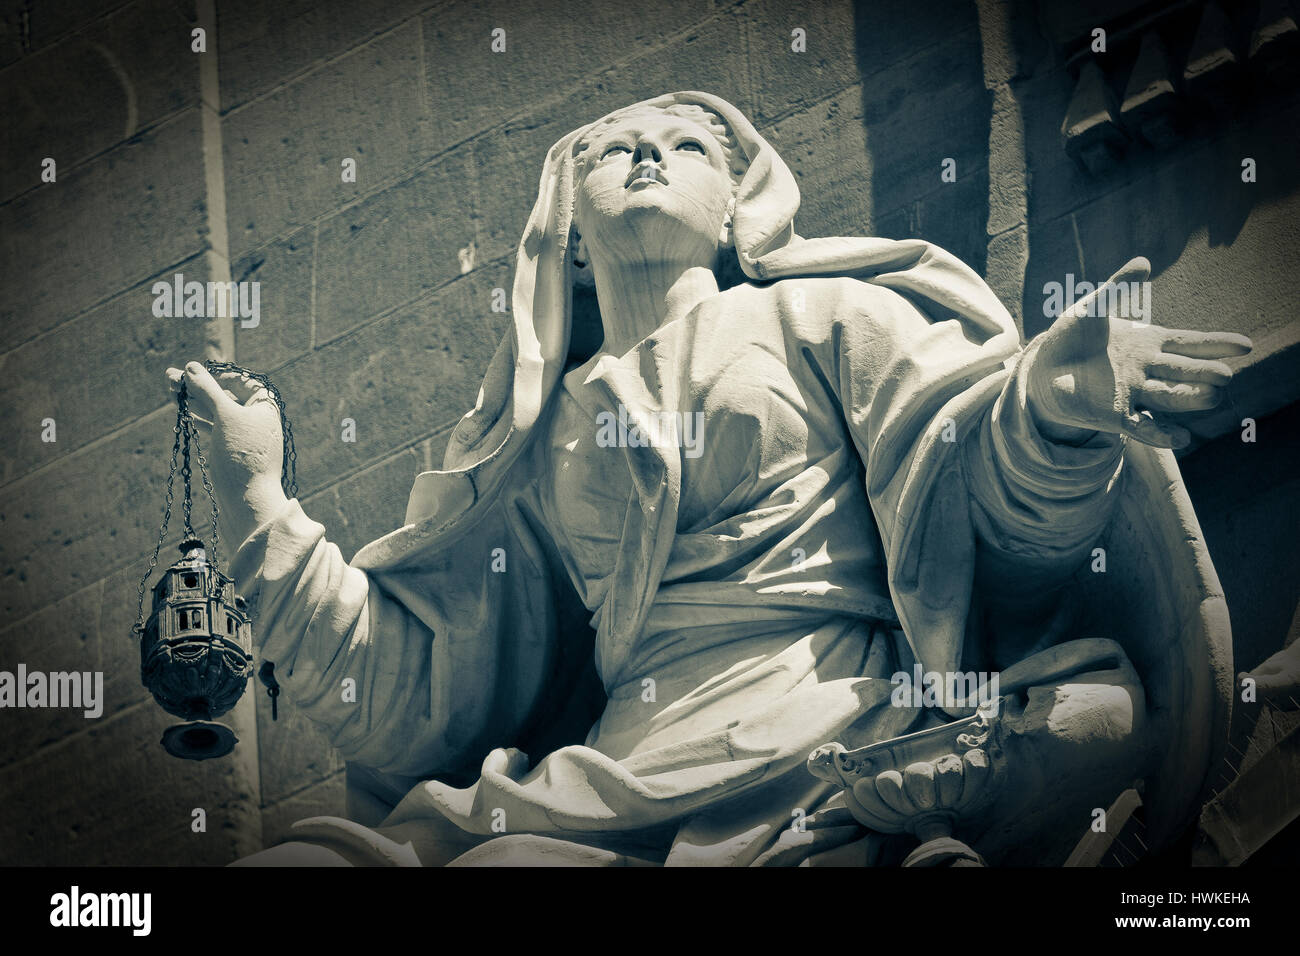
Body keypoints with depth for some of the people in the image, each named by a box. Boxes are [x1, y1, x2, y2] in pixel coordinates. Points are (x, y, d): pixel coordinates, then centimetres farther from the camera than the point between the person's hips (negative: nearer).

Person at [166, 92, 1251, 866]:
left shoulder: (826, 317, 21)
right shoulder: (540, 435, 30)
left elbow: (1004, 524, 6)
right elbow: (411, 700, 24)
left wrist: (1047, 400, -19)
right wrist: (260, 504, 18)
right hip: (611, 784, 4)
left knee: (515, 862, -35)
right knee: (296, 860, -24)